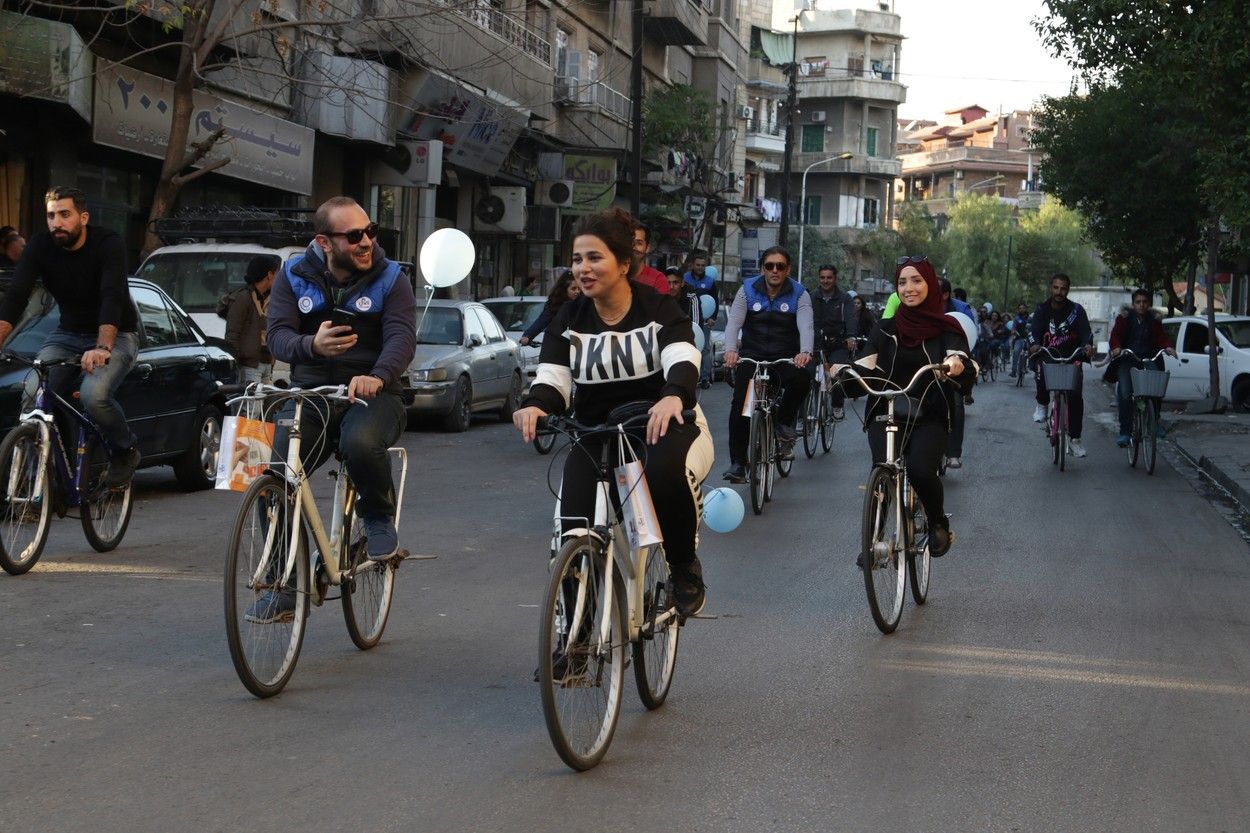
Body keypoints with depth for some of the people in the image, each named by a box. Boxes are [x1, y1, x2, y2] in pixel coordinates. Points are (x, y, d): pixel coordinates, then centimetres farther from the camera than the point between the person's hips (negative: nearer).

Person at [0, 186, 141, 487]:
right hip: (68, 334, 4)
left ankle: (125, 451, -2)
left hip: (115, 335, -4)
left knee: (93, 394, -31)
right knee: (32, 395, -22)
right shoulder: (40, 246, -10)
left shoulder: (108, 244, -21)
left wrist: (103, 348, -50)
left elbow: (112, 297, -34)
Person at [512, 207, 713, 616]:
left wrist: (674, 397, -49)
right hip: (595, 438, 3)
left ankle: (684, 566, -12)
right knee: (573, 533, -19)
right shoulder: (569, 319, 3)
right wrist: (535, 405, -35)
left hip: (663, 428, -3)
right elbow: (554, 378, -8)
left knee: (666, 470, -38)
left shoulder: (659, 309, -6)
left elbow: (683, 361, -24)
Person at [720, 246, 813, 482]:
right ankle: (737, 463, -11)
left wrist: (805, 352, -39)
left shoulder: (799, 294, -3)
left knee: (800, 380, -31)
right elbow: (734, 323, -12)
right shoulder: (748, 290, -1)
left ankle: (784, 422, -1)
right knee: (741, 402, -18)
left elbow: (806, 326, -18)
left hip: (786, 356, -1)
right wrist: (731, 350, -33)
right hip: (752, 354, 1)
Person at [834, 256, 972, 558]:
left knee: (920, 469, -27)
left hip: (930, 418, -1)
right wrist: (843, 372, -22)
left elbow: (967, 374, -10)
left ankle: (939, 524, 2)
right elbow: (865, 369, 1)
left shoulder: (946, 328, 6)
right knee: (882, 469, -26)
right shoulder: (885, 329, 12)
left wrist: (956, 365, -35)